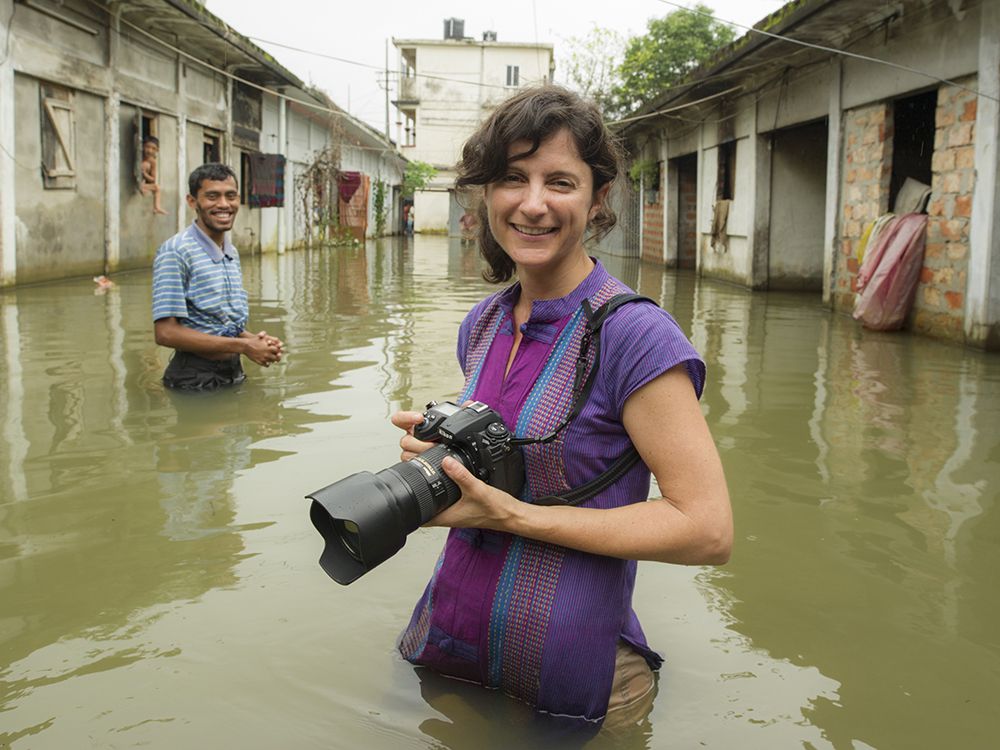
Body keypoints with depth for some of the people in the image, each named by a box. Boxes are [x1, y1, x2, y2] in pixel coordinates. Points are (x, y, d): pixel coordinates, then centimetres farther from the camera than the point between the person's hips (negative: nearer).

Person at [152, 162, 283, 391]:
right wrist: (243, 346, -19)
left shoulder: (232, 254, 10)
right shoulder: (175, 252, -15)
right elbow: (166, 332, -20)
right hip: (195, 381, -7)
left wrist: (254, 338, -4)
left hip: (234, 374, 7)